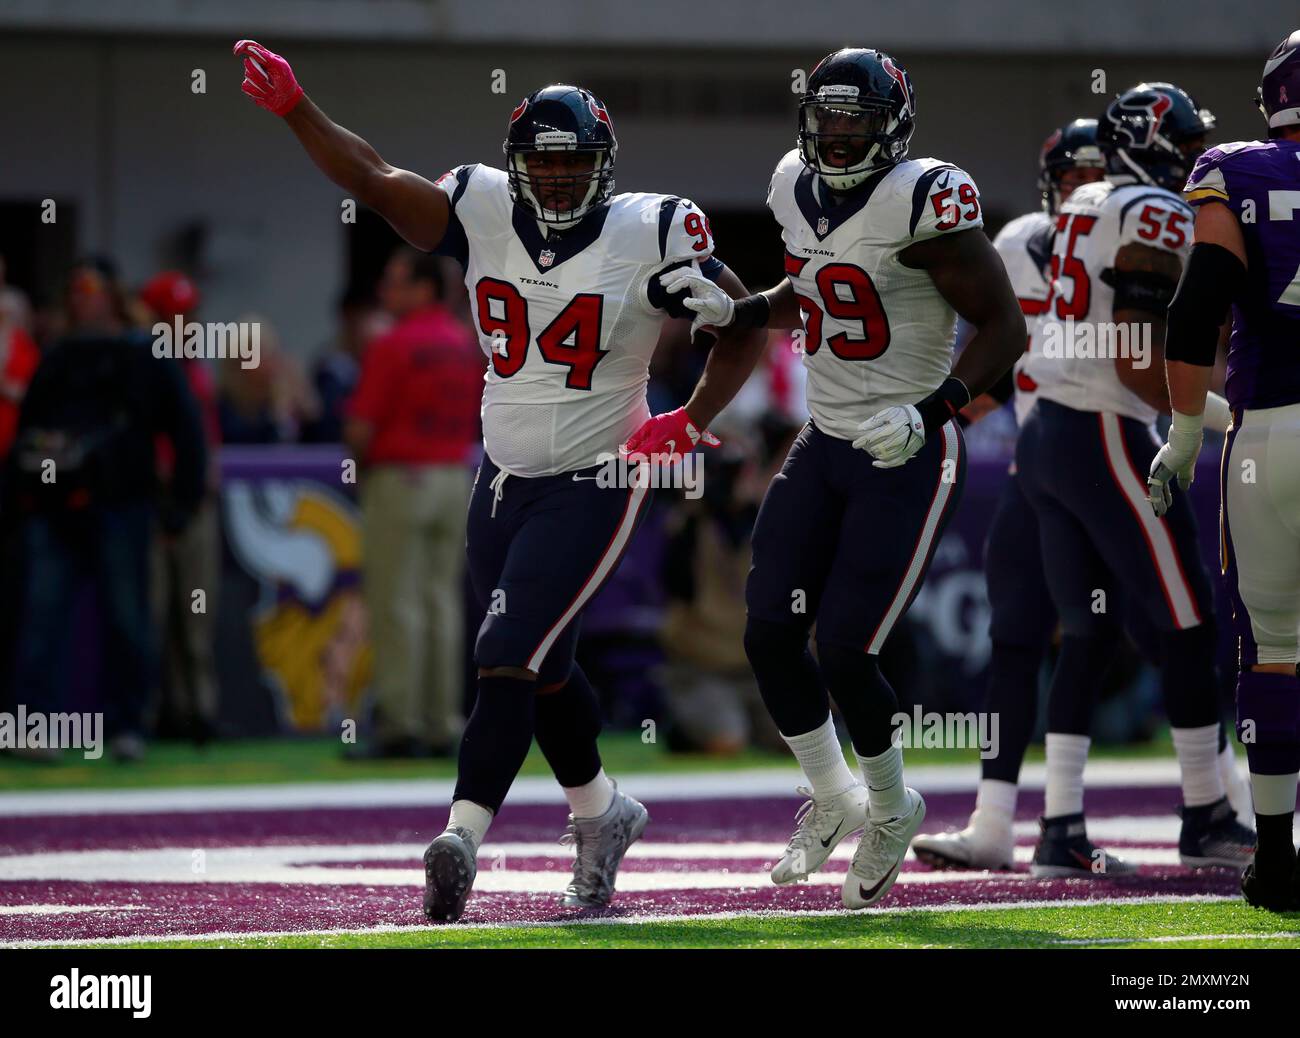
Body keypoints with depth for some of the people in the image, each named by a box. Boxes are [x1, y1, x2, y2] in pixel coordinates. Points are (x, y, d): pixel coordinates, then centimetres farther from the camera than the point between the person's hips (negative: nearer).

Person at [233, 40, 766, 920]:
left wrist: (692, 421, -12)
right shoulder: (484, 214, -2)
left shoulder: (651, 236, -11)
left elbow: (742, 329, -2)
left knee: (511, 658, -17)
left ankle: (463, 837, -22)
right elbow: (373, 179, -7)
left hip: (594, 484, -5)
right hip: (505, 479, 5)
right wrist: (293, 108, -19)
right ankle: (602, 814, 37)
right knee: (544, 666, 16)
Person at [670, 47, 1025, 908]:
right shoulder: (800, 192, 5)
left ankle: (892, 807, 18)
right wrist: (731, 311, 7)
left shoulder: (923, 203, -19)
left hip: (907, 458, -7)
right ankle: (832, 798, 24)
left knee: (845, 653, -9)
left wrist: (928, 414, -27)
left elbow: (1004, 327, -16)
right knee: (771, 635, 1)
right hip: (825, 446, 7)